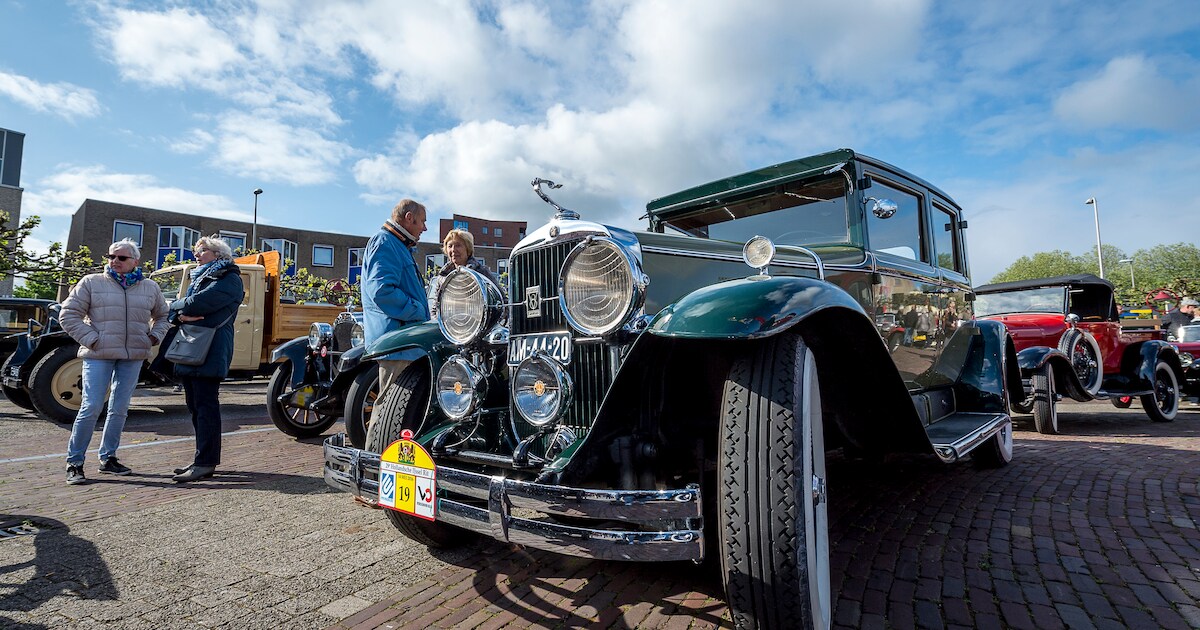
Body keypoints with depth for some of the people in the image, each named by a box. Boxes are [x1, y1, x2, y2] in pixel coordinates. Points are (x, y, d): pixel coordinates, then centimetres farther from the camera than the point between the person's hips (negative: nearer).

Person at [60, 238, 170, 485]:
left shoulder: (150, 288, 10)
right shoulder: (91, 283, 1)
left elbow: (162, 316, 22)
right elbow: (69, 315, 2)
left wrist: (154, 337, 6)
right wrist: (91, 339, -8)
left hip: (133, 358, 3)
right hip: (99, 356, -3)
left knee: (120, 409, 8)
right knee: (91, 408, -5)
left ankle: (108, 458, 20)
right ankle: (74, 463, 7)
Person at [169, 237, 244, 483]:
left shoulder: (229, 279, -4)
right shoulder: (198, 278, 24)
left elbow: (198, 304, -18)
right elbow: (173, 311, 16)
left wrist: (180, 305, 2)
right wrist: (181, 314, -7)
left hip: (210, 354, -9)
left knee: (206, 406, -8)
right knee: (196, 407, 11)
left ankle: (205, 463, -5)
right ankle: (203, 459, 18)